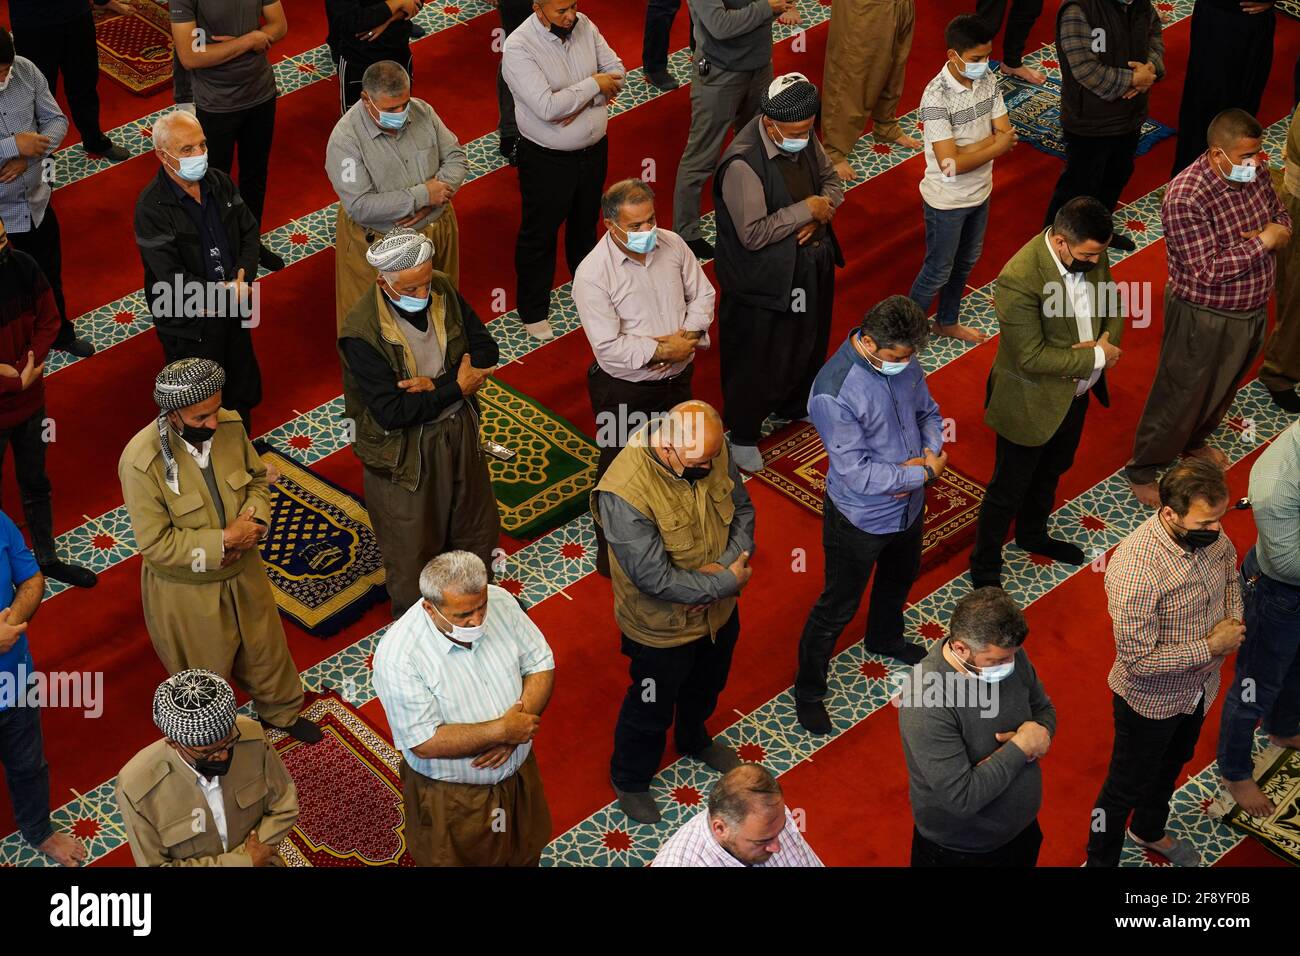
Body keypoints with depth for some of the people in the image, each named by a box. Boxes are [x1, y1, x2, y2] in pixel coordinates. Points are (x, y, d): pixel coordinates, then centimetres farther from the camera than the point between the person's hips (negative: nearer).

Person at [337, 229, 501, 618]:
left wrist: (435, 384, -23)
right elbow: (392, 412, -29)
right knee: (413, 550, 13)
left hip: (460, 432, 6)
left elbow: (485, 348, -7)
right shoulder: (361, 333, -28)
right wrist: (456, 387, -25)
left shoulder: (443, 289, -11)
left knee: (478, 528, 24)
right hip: (404, 451, -6)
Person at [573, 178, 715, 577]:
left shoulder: (671, 244, -7)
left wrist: (687, 336, -15)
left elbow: (702, 293, 3)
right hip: (624, 391, -5)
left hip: (676, 379, 6)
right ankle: (611, 553, 30)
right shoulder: (592, 274, -24)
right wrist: (664, 351, -23)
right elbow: (609, 347, -26)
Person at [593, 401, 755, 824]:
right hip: (662, 627, -6)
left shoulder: (713, 449, -20)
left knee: (706, 686, 33)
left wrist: (729, 563, -22)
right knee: (651, 708, 19)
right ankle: (629, 779, 47)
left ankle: (694, 740, 64)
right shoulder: (624, 493, -39)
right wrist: (726, 583, -26)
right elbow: (655, 578, -35)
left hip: (718, 613, 6)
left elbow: (742, 507, -5)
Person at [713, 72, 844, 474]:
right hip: (763, 282, -8)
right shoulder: (742, 163, -33)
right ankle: (743, 435, 34)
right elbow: (753, 234, -33)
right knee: (754, 361, 12)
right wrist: (806, 210, -26)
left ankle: (795, 405, 55)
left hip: (811, 267, 8)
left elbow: (830, 179, 8)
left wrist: (823, 209, -14)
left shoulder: (804, 136, -9)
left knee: (808, 343, 28)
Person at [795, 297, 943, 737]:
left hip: (909, 504, 7)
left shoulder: (902, 358, -13)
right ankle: (808, 691, 33)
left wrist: (929, 454, -18)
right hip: (860, 519, -7)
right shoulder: (833, 394, -36)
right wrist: (925, 472, -24)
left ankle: (884, 637, 63)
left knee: (900, 577, 33)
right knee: (838, 606, 11)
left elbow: (928, 412, 4)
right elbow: (858, 473, -33)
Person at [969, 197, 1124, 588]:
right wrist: (1097, 357, -25)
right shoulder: (1019, 280, -35)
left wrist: (1107, 342, -17)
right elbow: (1032, 357, -33)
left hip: (1075, 394, 7)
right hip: (1031, 404, -7)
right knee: (1008, 489, 12)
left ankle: (1033, 535, 56)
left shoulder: (1091, 254, -12)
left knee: (1051, 472, 30)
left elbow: (1111, 304, 4)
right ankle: (985, 568, 33)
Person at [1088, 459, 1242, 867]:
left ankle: (1149, 831, 59)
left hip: (1198, 688, 7)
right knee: (1128, 786, 16)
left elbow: (1230, 575, 8)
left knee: (1173, 763, 32)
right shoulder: (1134, 571, -39)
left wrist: (1233, 621, -11)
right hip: (1151, 700, -7)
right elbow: (1138, 660, -33)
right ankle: (1101, 858, 41)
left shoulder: (1209, 534, -16)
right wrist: (1211, 646, -26)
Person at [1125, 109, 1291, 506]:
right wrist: (1262, 243, -29)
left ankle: (1194, 441, 55)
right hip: (1205, 320, -8)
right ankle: (1141, 470, 29)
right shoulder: (1185, 198, -31)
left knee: (1222, 388, 28)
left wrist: (1280, 231, -14)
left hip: (1252, 310, 8)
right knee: (1179, 396, 9)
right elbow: (1207, 271, -33)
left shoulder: (1253, 174, -7)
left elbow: (1280, 213, 10)